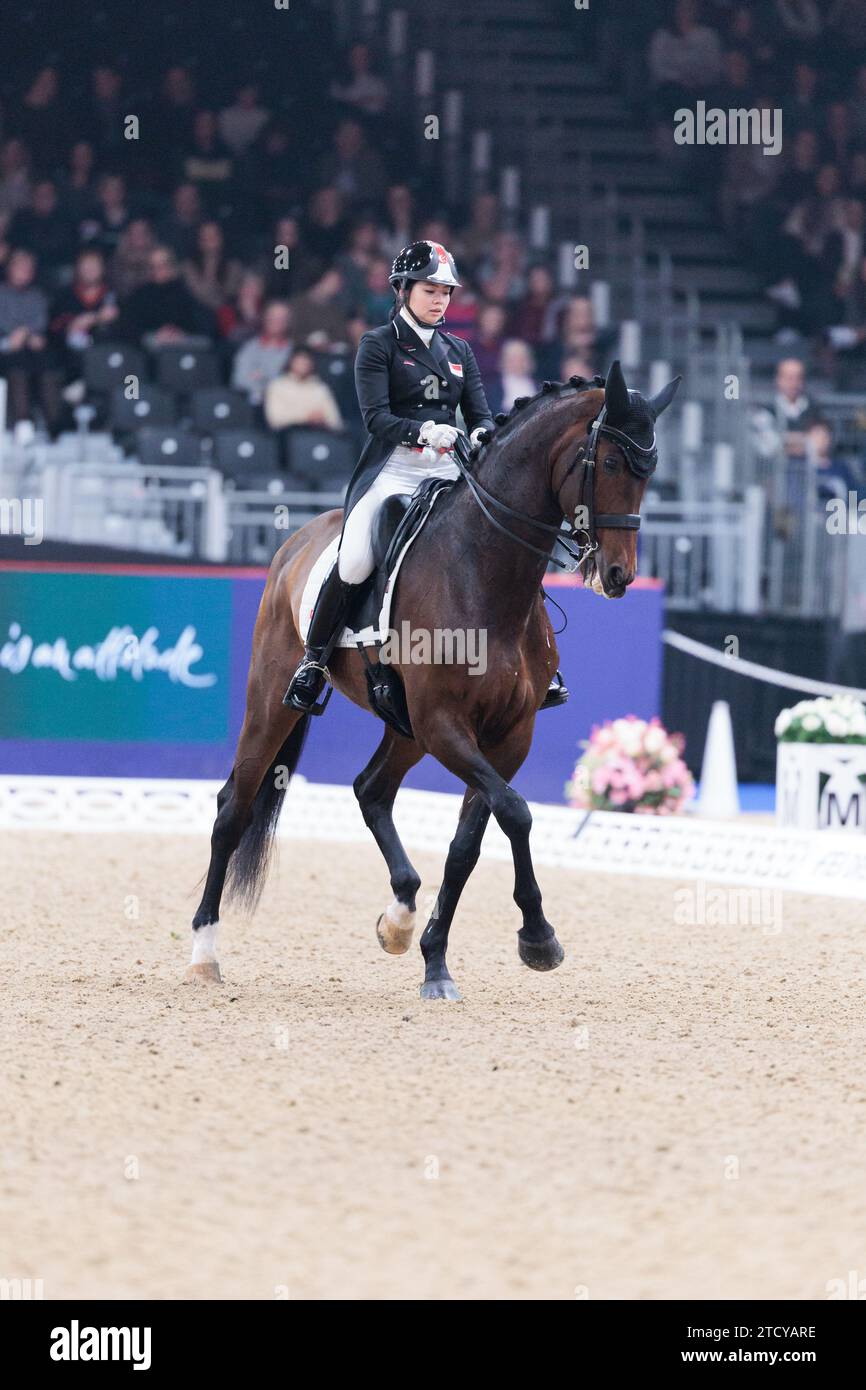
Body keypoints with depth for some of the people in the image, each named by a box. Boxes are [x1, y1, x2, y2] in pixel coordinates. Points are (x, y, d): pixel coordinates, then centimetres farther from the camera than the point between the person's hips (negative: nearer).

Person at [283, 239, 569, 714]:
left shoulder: (459, 350, 17)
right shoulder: (379, 345, 2)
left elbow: (479, 413, 11)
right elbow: (376, 417, -10)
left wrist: (481, 435, -14)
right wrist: (424, 431, -28)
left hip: (448, 472, 4)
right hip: (393, 468, -4)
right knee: (354, 562, -24)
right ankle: (313, 661, -6)